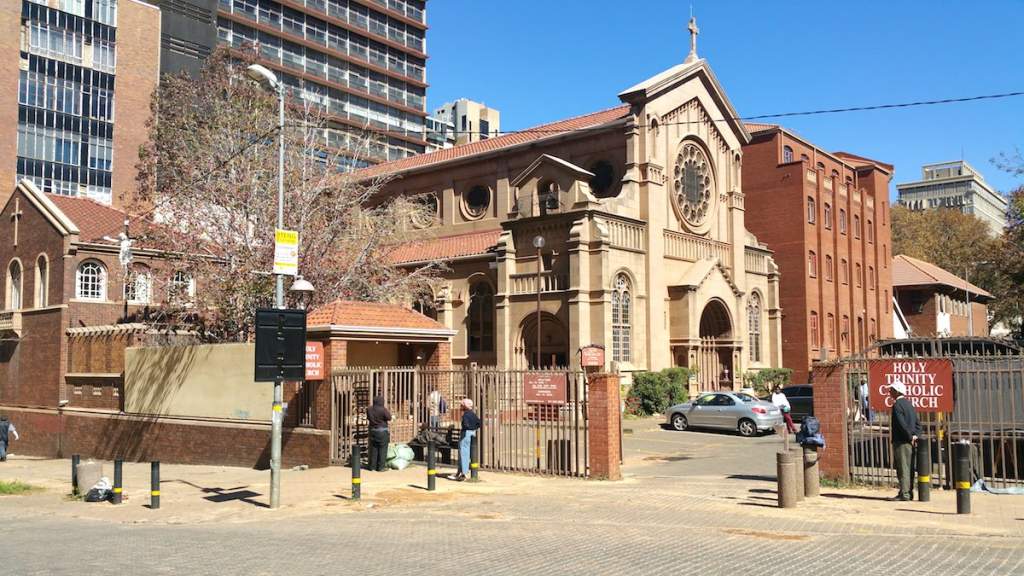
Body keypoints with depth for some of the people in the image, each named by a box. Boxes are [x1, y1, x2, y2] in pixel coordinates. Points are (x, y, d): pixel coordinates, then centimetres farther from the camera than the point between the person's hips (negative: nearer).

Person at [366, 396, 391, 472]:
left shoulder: (369, 409, -1)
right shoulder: (383, 410, -18)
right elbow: (389, 418, -7)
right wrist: (387, 411, 7)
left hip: (373, 431, 5)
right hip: (382, 431, -5)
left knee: (374, 449, 12)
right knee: (382, 449, 3)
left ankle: (373, 466, 17)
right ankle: (381, 467, 4)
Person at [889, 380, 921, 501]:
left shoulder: (897, 405, -14)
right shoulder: (909, 404, 15)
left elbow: (902, 424, -22)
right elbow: (918, 423, 14)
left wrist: (910, 437, -12)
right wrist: (915, 435, 3)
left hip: (901, 442, -9)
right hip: (910, 442, 9)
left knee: (903, 468, -6)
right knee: (908, 468, 13)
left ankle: (904, 494, -5)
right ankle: (909, 492, 18)